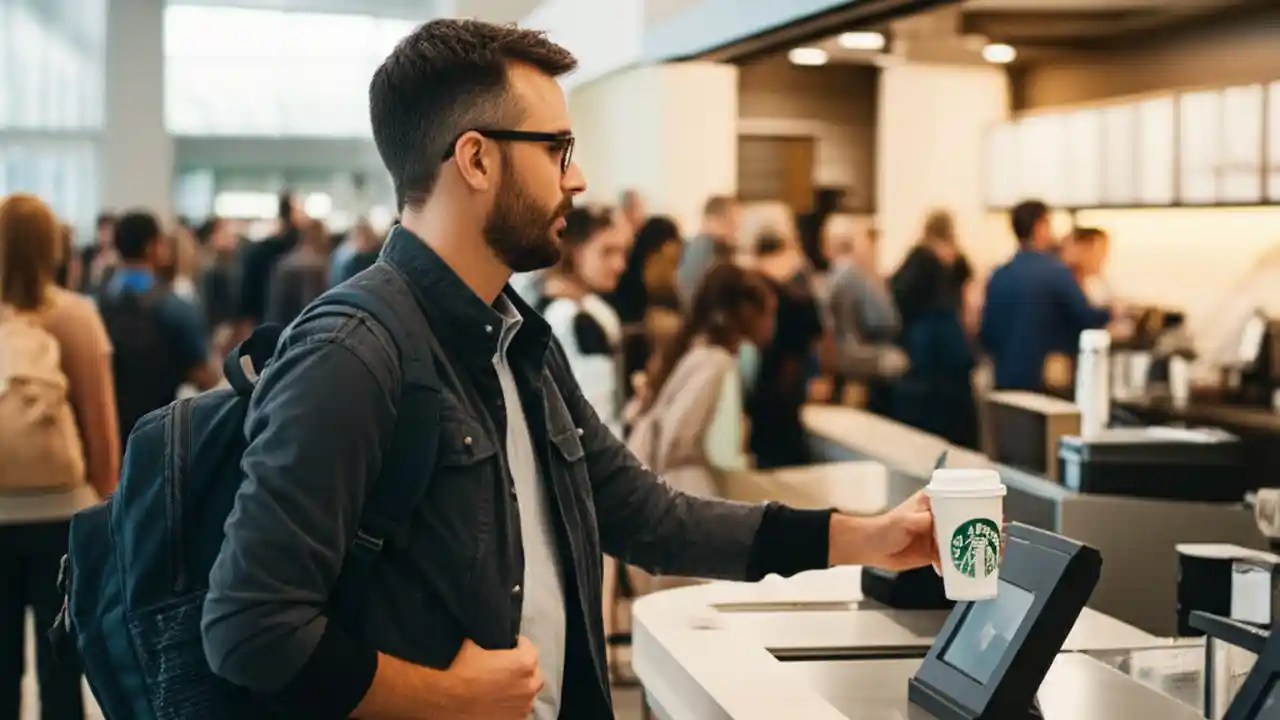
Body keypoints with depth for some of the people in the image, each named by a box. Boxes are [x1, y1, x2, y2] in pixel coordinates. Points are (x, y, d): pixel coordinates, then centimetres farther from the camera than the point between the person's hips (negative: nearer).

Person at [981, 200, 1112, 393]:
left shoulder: (998, 276, 5)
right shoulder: (1056, 272, -10)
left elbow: (987, 334, 9)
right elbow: (1087, 320, -10)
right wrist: (1109, 311, 10)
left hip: (1007, 381, 5)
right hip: (1049, 382, -5)